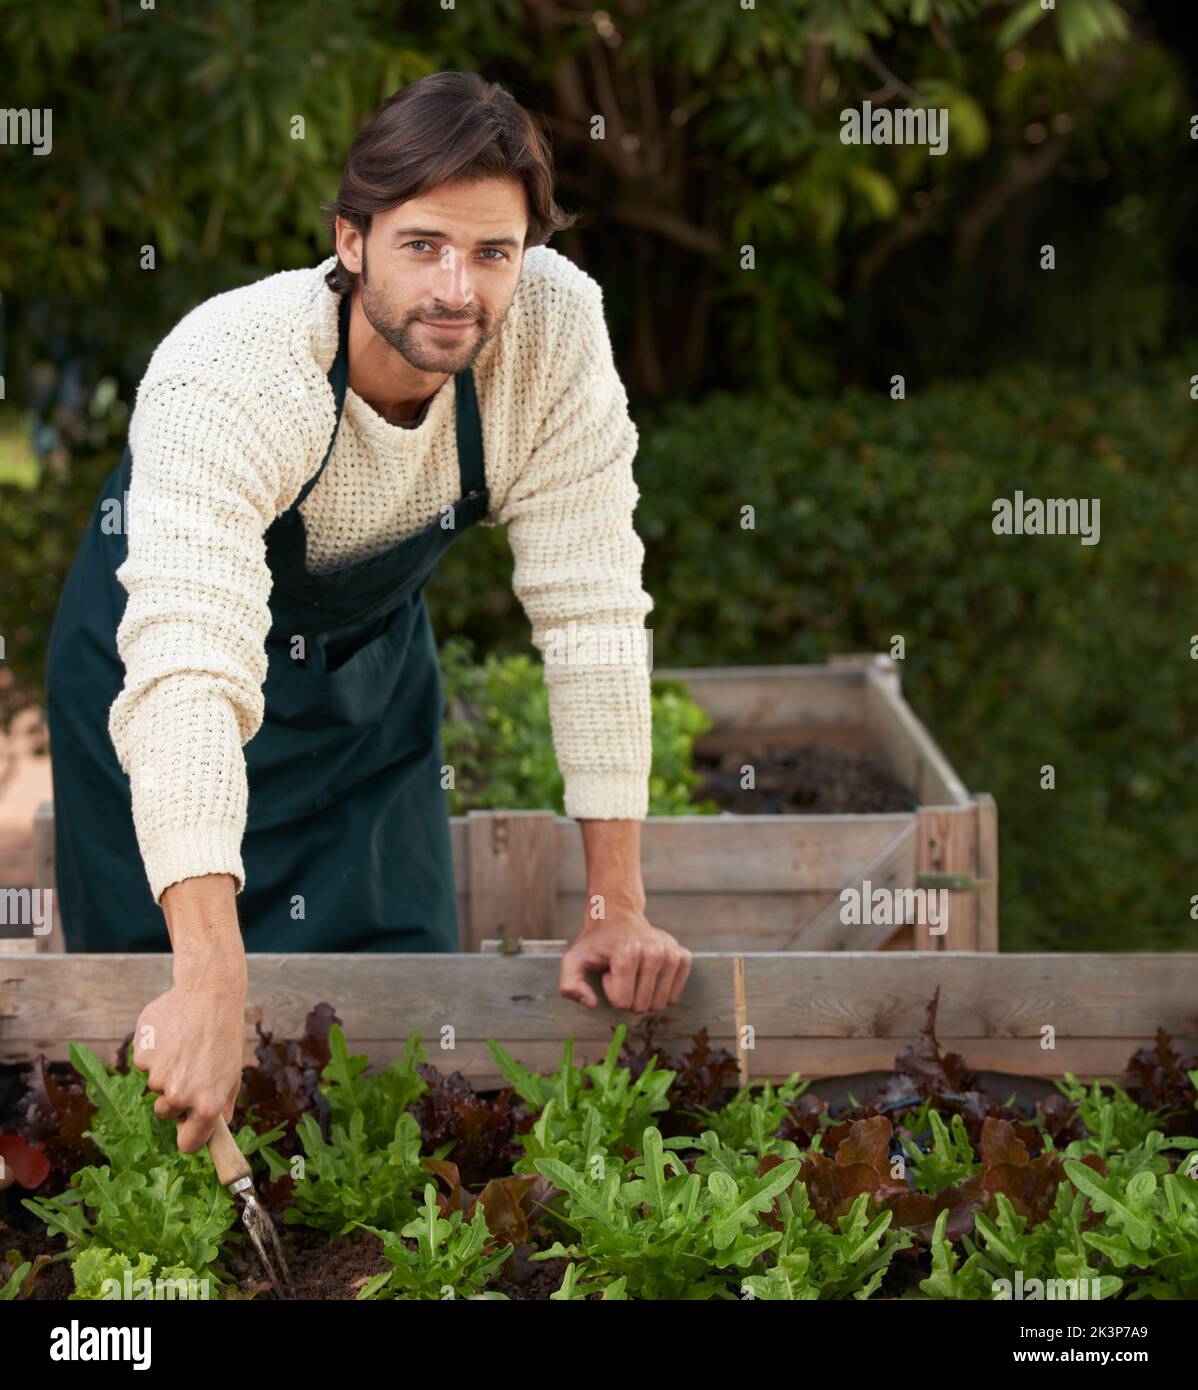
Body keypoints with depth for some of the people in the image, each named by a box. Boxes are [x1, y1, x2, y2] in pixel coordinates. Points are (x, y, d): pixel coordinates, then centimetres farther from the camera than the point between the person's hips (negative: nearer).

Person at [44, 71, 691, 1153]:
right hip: (159, 647, -3)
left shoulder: (556, 327, -28)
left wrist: (617, 904, -25)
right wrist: (210, 985, -60)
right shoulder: (228, 381, -40)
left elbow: (591, 612, -22)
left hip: (372, 656, 4)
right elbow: (186, 676, -50)